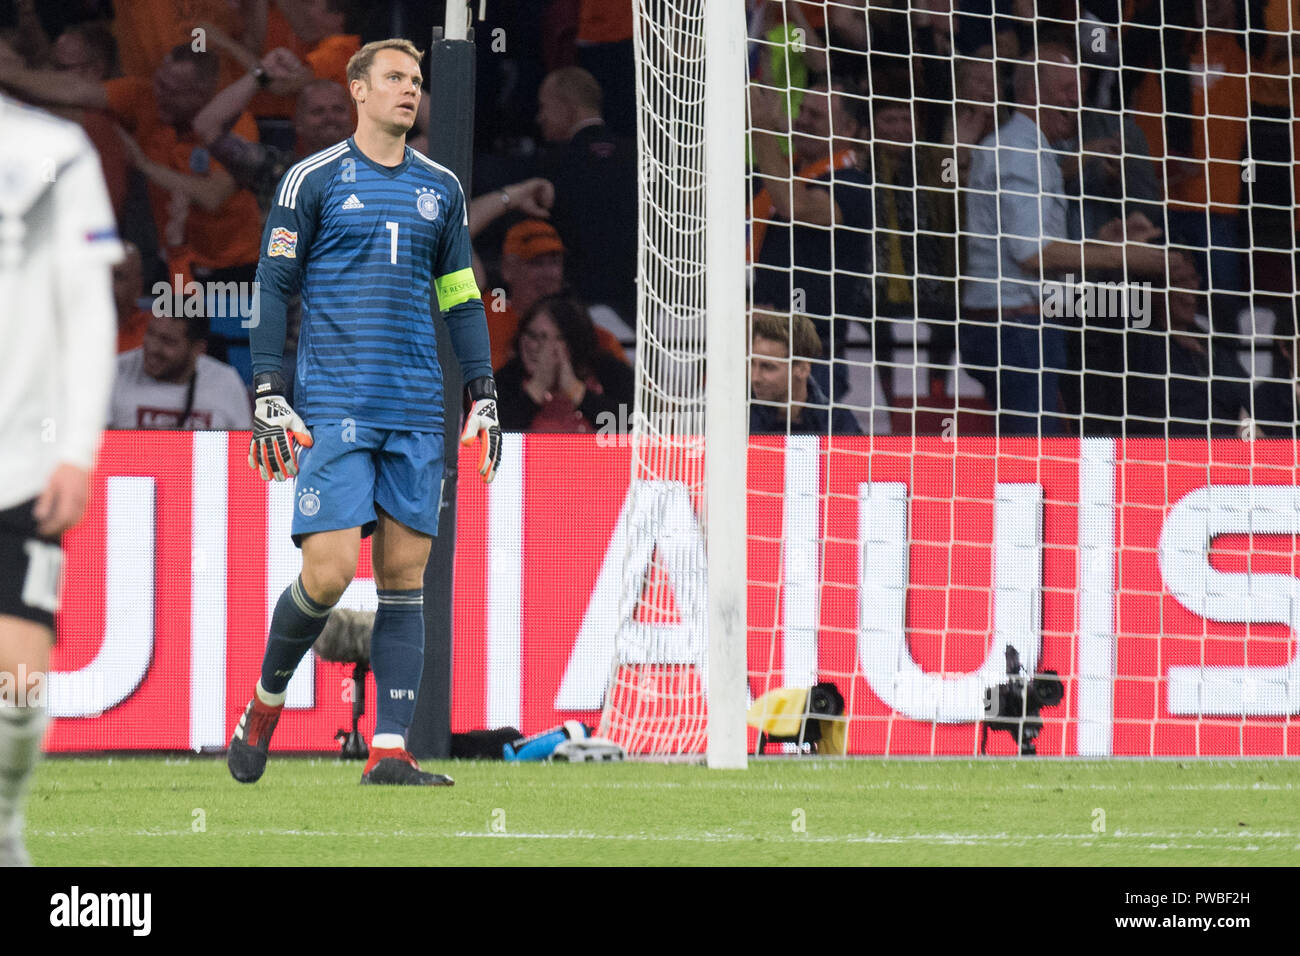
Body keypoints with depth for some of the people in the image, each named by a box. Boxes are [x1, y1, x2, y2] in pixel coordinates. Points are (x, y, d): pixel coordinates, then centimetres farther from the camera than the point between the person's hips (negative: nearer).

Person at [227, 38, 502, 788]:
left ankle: (390, 751, 0)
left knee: (405, 575, -1)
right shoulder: (314, 180, 1)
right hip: (334, 408, -4)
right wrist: (267, 396, -7)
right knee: (330, 571, -13)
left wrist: (483, 395, 12)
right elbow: (274, 288, 1)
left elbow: (461, 297, 19)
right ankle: (266, 701, 12)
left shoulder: (440, 188, 14)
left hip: (417, 414, 4)